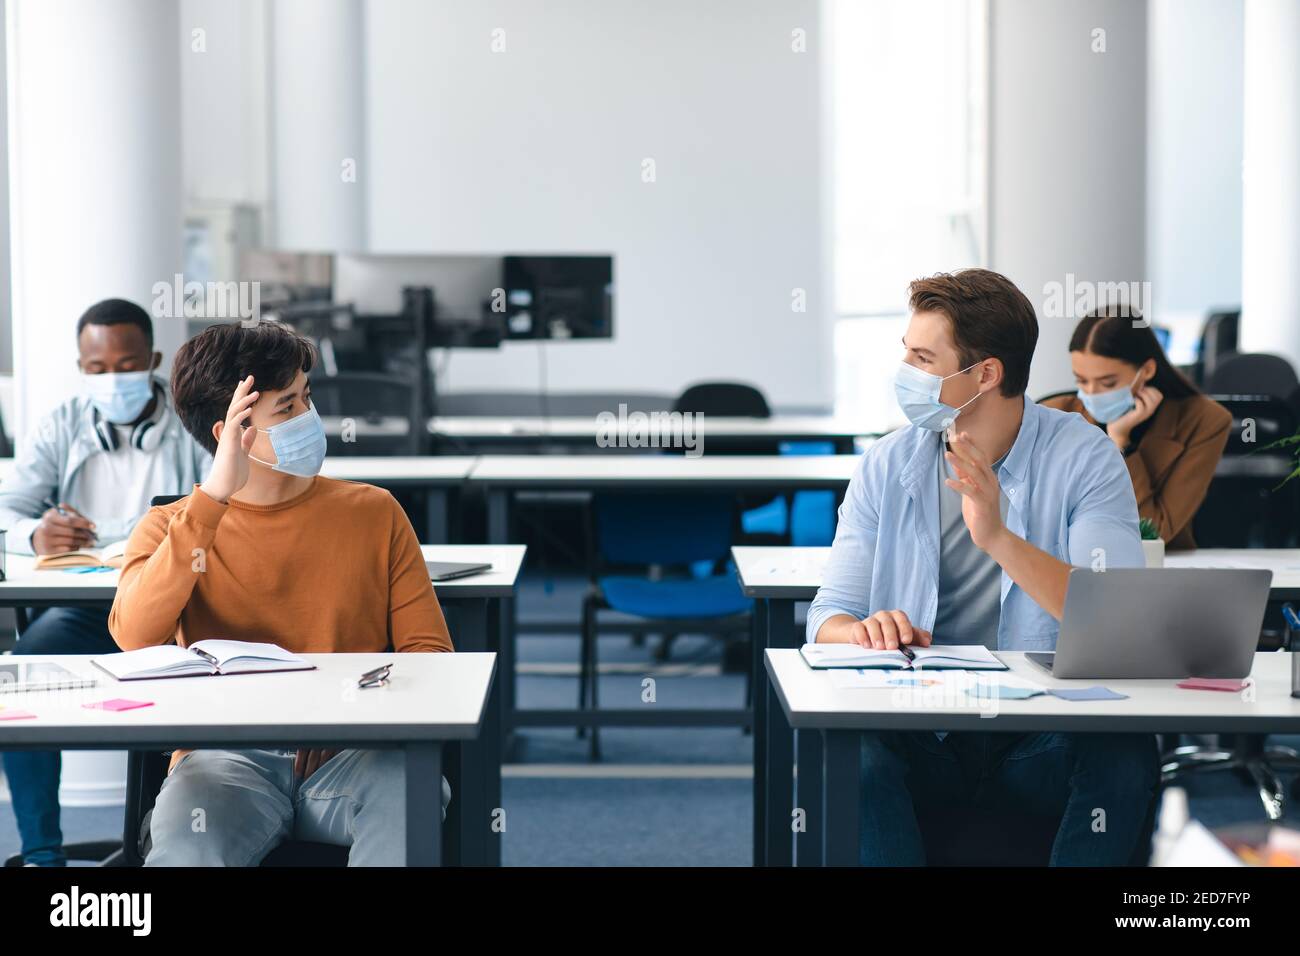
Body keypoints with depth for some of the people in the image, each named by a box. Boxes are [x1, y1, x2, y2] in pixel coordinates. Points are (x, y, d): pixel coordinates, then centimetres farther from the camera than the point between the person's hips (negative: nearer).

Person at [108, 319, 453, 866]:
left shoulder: (373, 512, 12)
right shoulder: (170, 528, 8)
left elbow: (427, 651, 9)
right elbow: (135, 636, -12)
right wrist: (215, 495, -18)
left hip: (350, 758, 2)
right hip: (227, 759, -2)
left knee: (412, 788, -34)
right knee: (185, 850, -36)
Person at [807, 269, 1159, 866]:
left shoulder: (1084, 458, -2)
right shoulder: (888, 466, 8)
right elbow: (829, 619, 5)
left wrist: (998, 537, -28)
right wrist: (864, 631, -20)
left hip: (1042, 737, -1)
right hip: (919, 738, 1)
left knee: (1126, 757, -32)